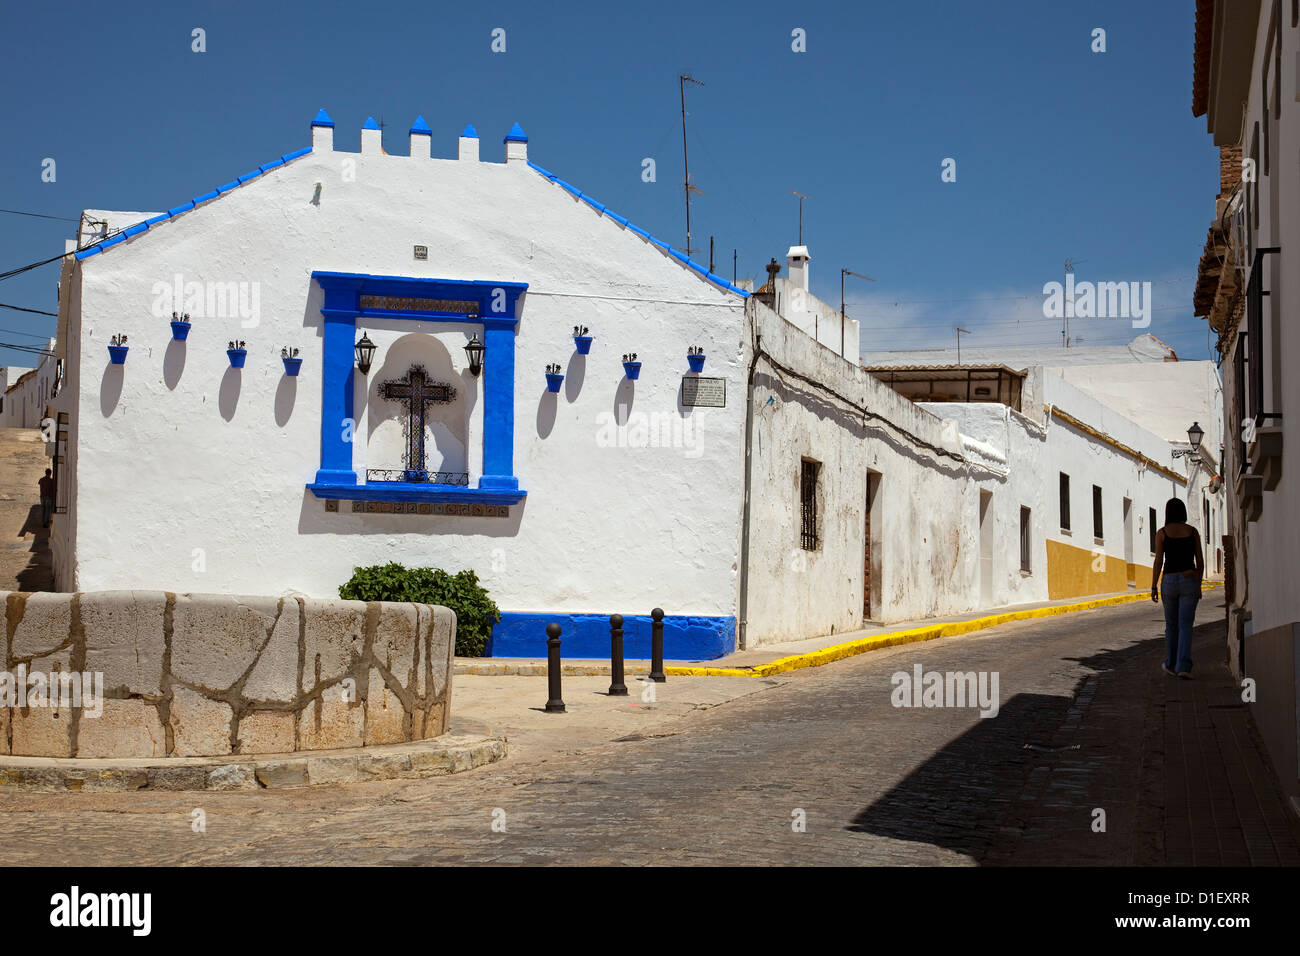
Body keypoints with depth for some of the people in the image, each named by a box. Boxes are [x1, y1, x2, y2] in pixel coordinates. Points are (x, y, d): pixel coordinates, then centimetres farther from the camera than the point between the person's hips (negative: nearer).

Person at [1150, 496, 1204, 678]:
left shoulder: (1162, 533, -3)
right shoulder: (1193, 531, 2)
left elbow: (1158, 562, -5)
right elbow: (1200, 561, 4)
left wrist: (1153, 587, 0)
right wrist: (1198, 585, 14)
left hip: (1169, 581, 0)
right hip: (1190, 580, 0)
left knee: (1171, 624, 15)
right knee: (1185, 625, -2)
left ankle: (1171, 665, 25)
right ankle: (1184, 666, -16)